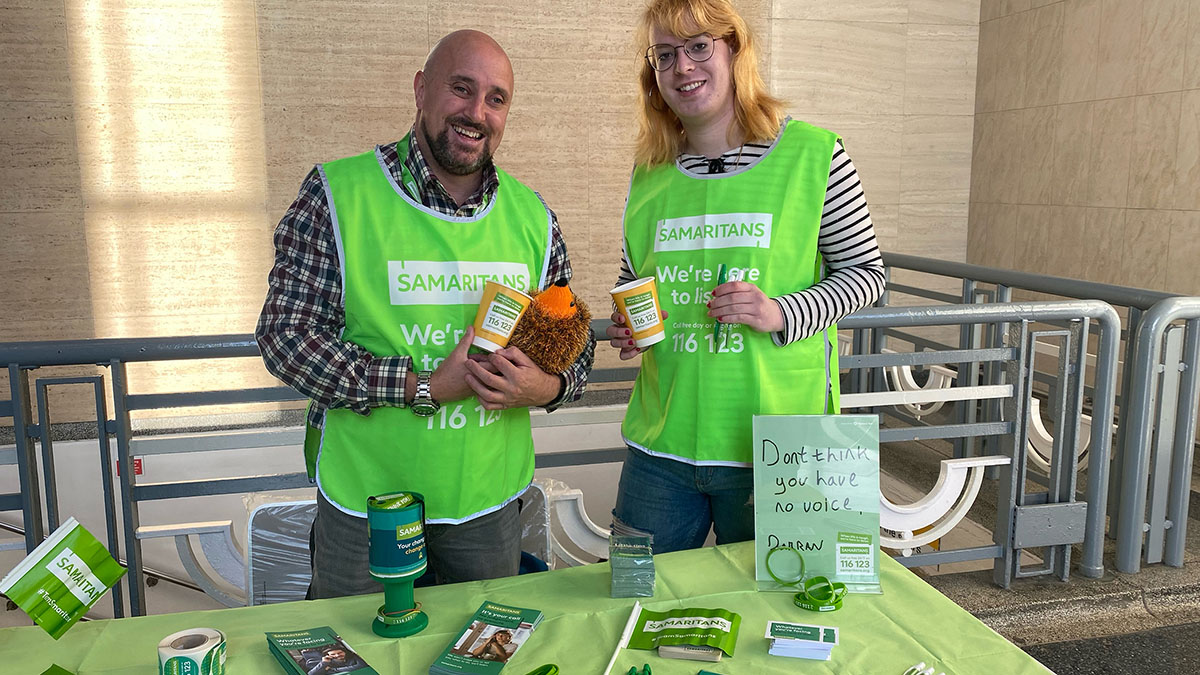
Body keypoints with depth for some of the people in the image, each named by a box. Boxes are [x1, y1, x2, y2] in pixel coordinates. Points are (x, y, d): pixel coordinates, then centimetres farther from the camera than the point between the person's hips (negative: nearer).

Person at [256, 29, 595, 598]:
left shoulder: (532, 215, 2)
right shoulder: (337, 196, -10)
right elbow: (285, 336, -14)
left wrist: (547, 386, -16)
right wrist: (423, 387, -22)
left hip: (488, 503, 3)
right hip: (363, 503, -3)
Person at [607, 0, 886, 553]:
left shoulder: (814, 154, -5)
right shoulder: (648, 173, 6)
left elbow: (865, 271, -1)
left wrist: (782, 312, -17)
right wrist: (624, 327, -3)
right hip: (661, 445, 3)